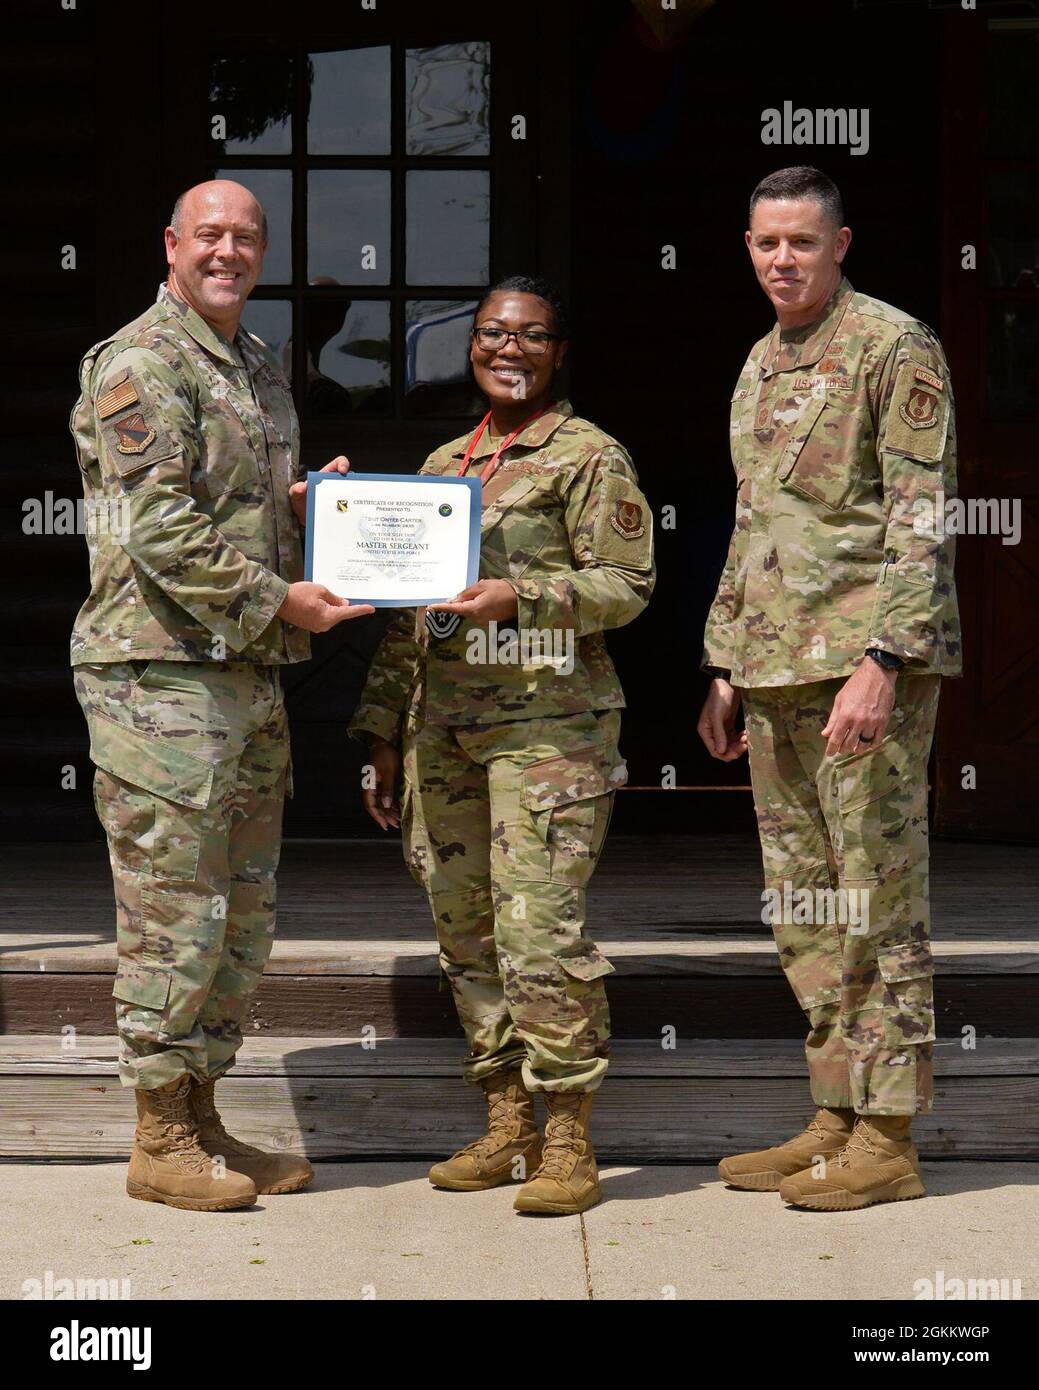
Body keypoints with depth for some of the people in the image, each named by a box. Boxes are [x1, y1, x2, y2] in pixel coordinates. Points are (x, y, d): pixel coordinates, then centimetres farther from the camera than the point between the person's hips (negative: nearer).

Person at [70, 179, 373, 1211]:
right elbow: (160, 526, -17)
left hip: (250, 672, 9)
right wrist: (277, 598, -17)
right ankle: (161, 1143, 4)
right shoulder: (142, 364, -9)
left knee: (241, 913, 12)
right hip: (161, 671, -9)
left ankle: (203, 1122, 22)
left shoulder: (260, 370, 19)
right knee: (174, 909, -5)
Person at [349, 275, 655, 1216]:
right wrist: (385, 732, 16)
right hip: (444, 725, 7)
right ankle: (505, 1128, 17)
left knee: (541, 928, -11)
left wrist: (519, 598, -20)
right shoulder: (443, 463, 19)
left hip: (548, 720, -7)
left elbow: (628, 585, -7)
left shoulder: (589, 455, 0)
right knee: (466, 933, 7)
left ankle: (569, 1145, -3)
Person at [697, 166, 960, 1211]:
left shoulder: (895, 348, -7)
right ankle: (836, 1117, 20)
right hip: (775, 673, 8)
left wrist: (881, 662, -21)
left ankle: (886, 1141, 2)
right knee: (804, 913, 11)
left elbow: (923, 518, -14)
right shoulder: (757, 369, 18)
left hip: (865, 663, -8)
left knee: (876, 901, -4)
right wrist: (724, 668, 19)